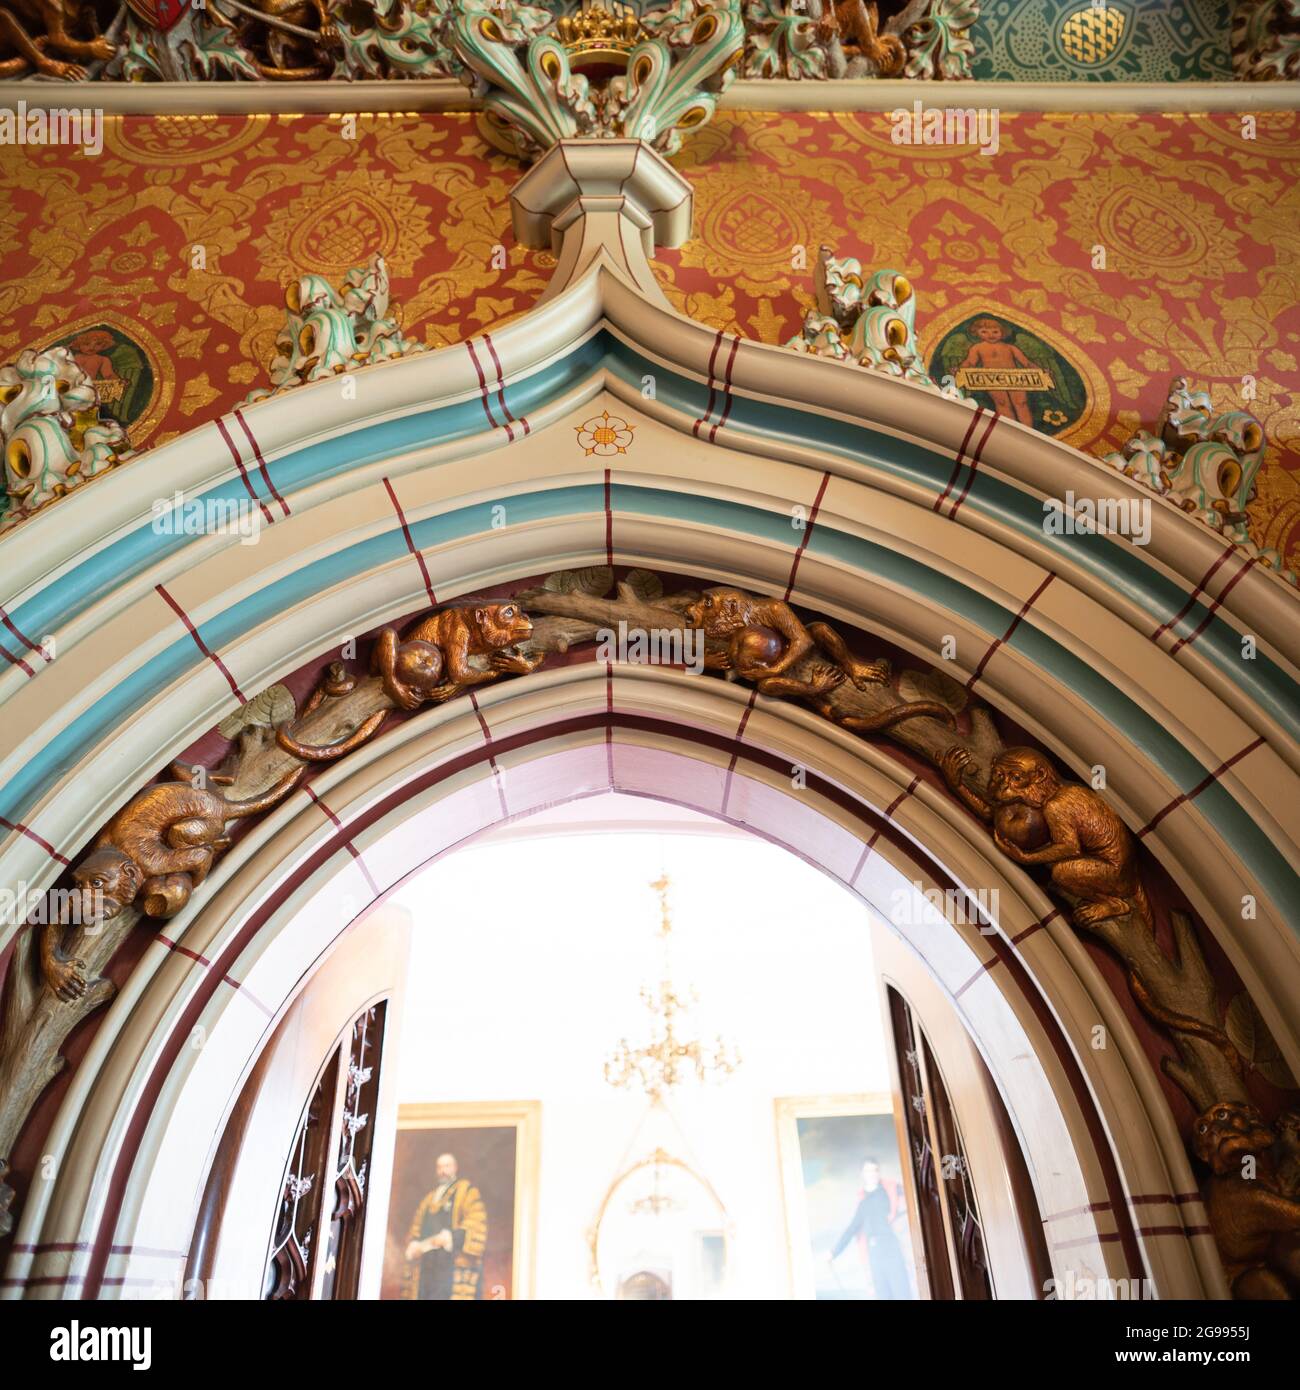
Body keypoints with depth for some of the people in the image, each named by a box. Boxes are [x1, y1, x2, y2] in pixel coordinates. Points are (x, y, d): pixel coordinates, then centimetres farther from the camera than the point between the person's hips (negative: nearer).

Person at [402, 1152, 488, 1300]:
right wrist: (414, 1245, -2)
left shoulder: (467, 1192, 6)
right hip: (427, 1270, 6)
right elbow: (414, 1231, 21)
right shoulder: (428, 1200, 24)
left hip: (455, 1268, -6)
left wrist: (451, 1238, -18)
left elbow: (477, 1227, -5)